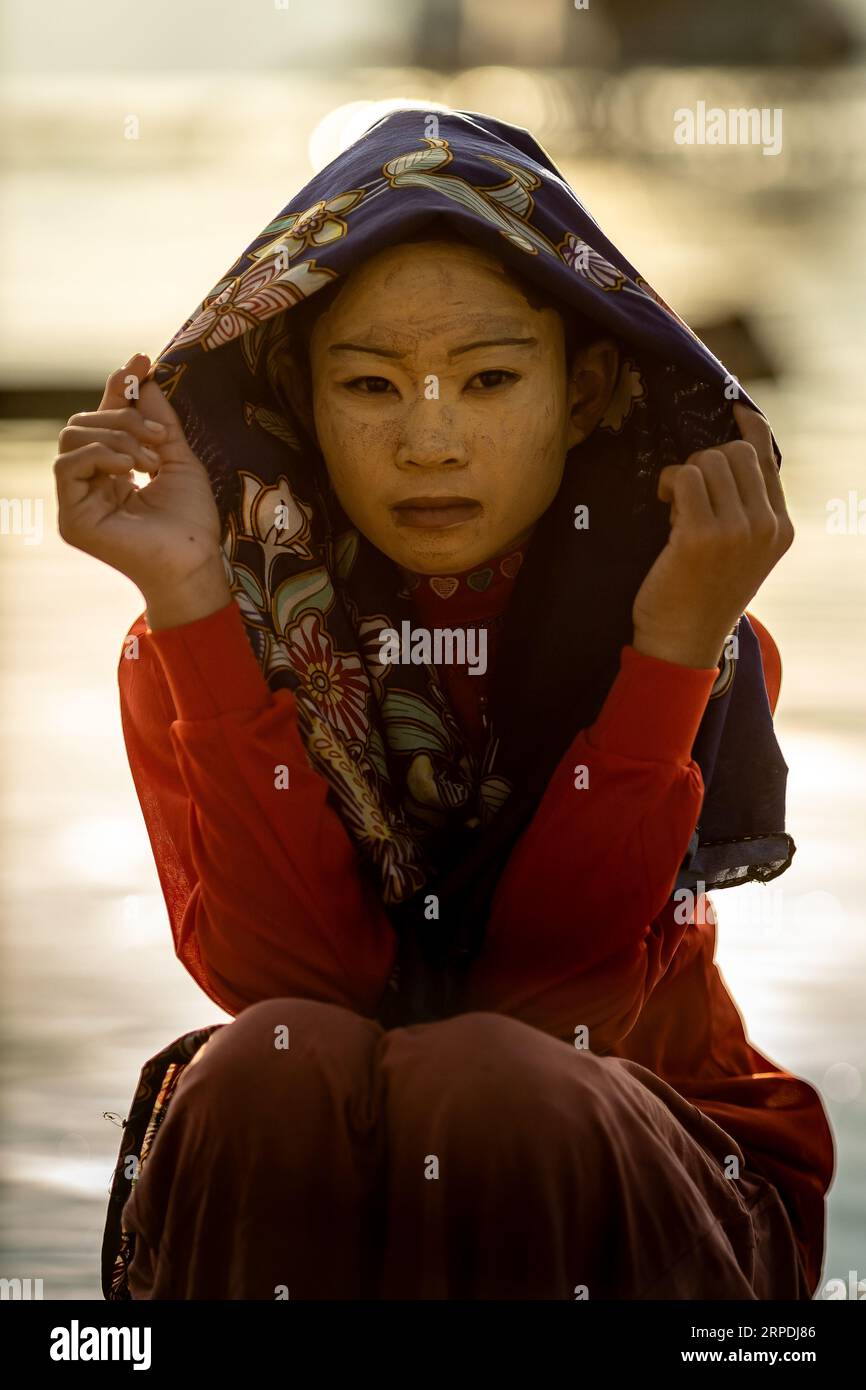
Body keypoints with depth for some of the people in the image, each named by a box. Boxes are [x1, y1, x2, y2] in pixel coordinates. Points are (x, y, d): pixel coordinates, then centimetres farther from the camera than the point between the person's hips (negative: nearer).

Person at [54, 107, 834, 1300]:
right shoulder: (208, 646, -4)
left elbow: (553, 988, -17)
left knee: (490, 1077, -31)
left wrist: (673, 642, -24)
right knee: (270, 1067, -29)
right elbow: (292, 976, -18)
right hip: (296, 1170, 1)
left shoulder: (708, 651, -7)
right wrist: (190, 604, -23)